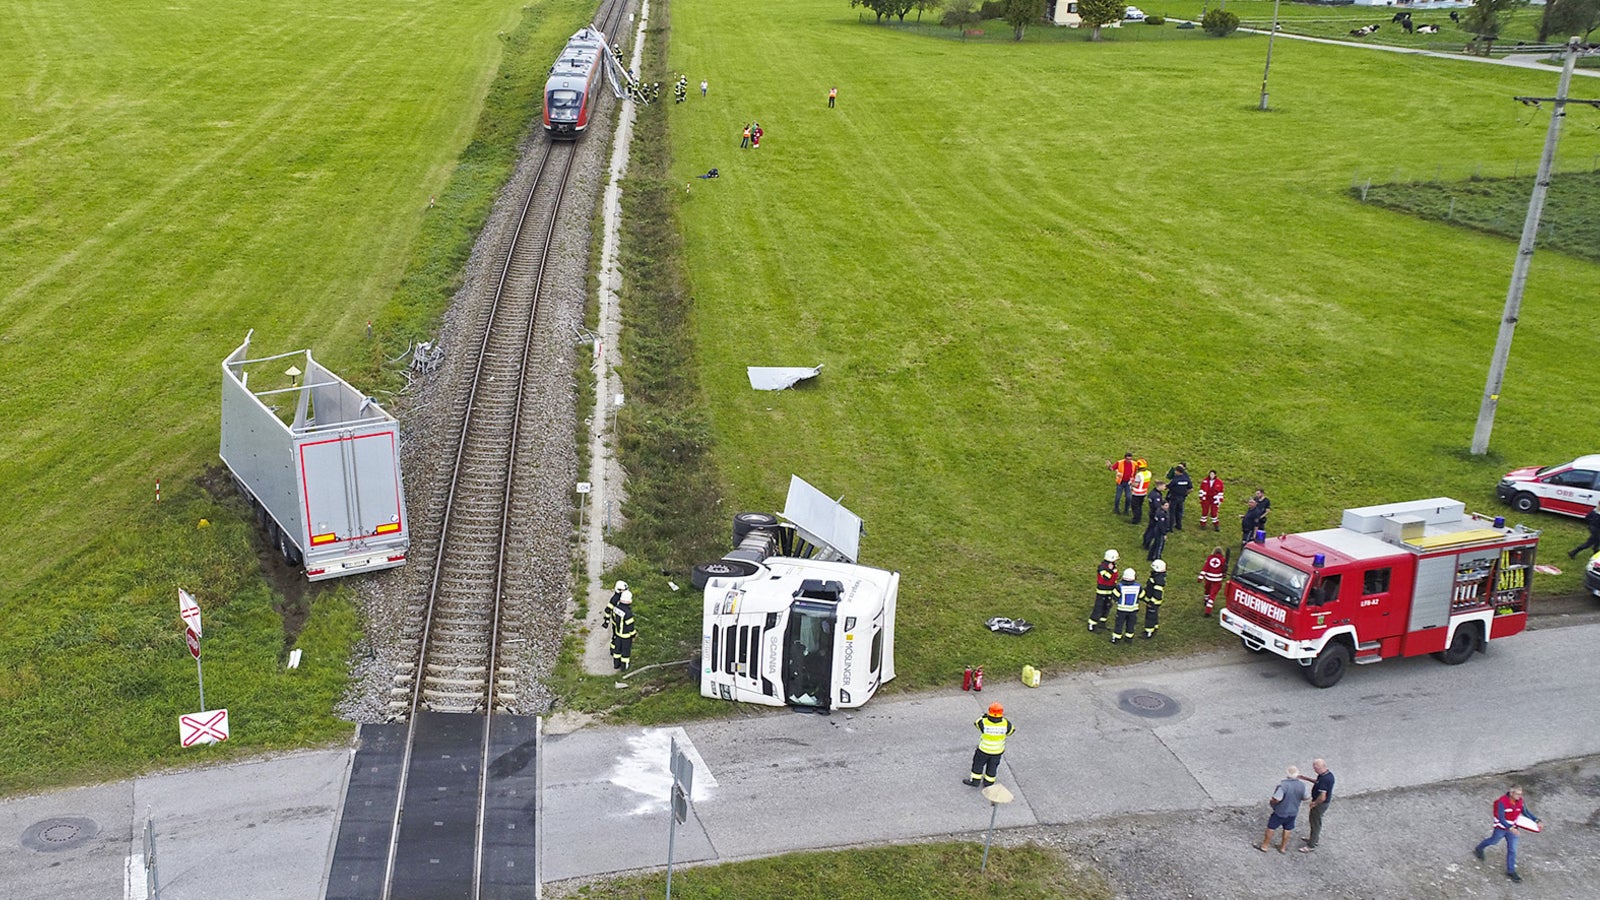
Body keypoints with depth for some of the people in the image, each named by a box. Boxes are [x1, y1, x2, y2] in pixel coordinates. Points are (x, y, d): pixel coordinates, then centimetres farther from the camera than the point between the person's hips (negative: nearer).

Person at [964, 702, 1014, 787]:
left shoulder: (984, 722, -29)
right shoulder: (1005, 723, -25)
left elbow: (977, 723, -4)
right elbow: (1011, 730, -1)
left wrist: (984, 716, 10)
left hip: (984, 749, -2)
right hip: (997, 751, 2)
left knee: (978, 763, 23)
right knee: (992, 766, 24)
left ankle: (975, 781, 37)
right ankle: (988, 783, 41)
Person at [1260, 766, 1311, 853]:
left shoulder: (1283, 785, -30)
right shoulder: (1302, 785, -14)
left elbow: (1276, 799, -28)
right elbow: (1305, 797, 2)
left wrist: (1270, 802, -6)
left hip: (1280, 812, -4)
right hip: (1293, 812, 4)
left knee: (1271, 828, 12)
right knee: (1287, 830, 21)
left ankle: (1264, 846, 24)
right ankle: (1283, 848, 35)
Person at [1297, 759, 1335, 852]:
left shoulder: (1324, 780, -35)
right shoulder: (1329, 774, -4)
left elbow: (1322, 797, -33)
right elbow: (1318, 782, 16)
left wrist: (1314, 803, -17)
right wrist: (1307, 778, 12)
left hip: (1320, 804, -10)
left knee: (1315, 823, 6)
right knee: (1313, 820, 27)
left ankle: (1311, 845, 20)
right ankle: (1314, 838, 46)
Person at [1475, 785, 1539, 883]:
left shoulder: (1519, 801, -11)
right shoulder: (1502, 802, -30)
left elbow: (1525, 812, 2)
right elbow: (1501, 818, -32)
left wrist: (1536, 820, -11)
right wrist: (1510, 828, -44)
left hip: (1512, 827, 5)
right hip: (1501, 827, -5)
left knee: (1512, 850, 6)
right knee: (1494, 841, 20)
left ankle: (1511, 871, 18)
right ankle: (1479, 849, 50)